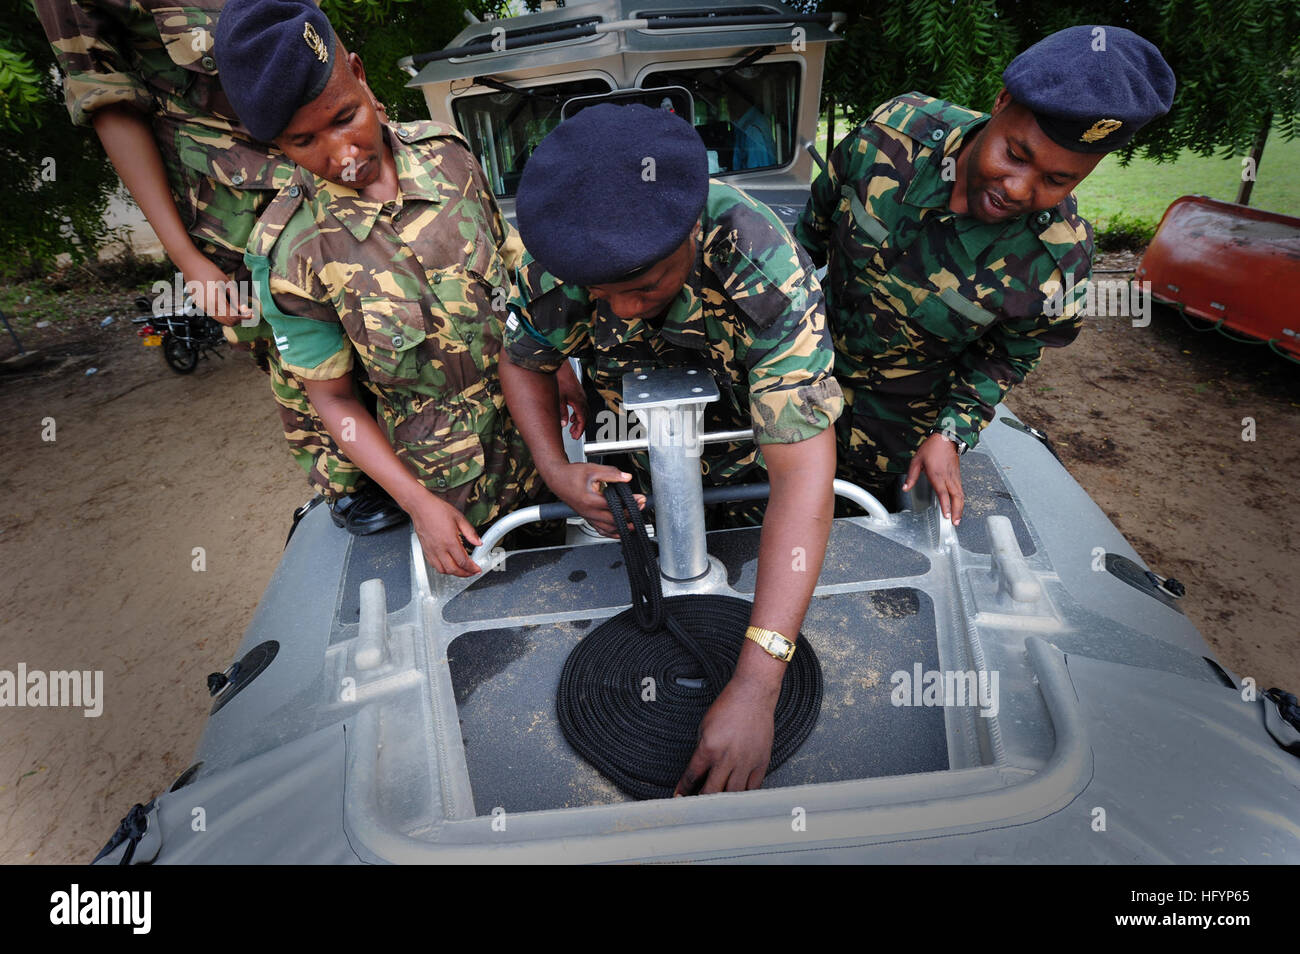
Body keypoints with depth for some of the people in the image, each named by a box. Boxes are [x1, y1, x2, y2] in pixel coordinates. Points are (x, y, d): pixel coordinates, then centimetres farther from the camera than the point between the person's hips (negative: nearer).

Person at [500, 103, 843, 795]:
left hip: (750, 455, -1)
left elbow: (802, 467, -48)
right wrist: (555, 470, -29)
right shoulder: (553, 260, -30)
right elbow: (524, 361, -9)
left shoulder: (766, 270, -42)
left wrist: (755, 687, -53)